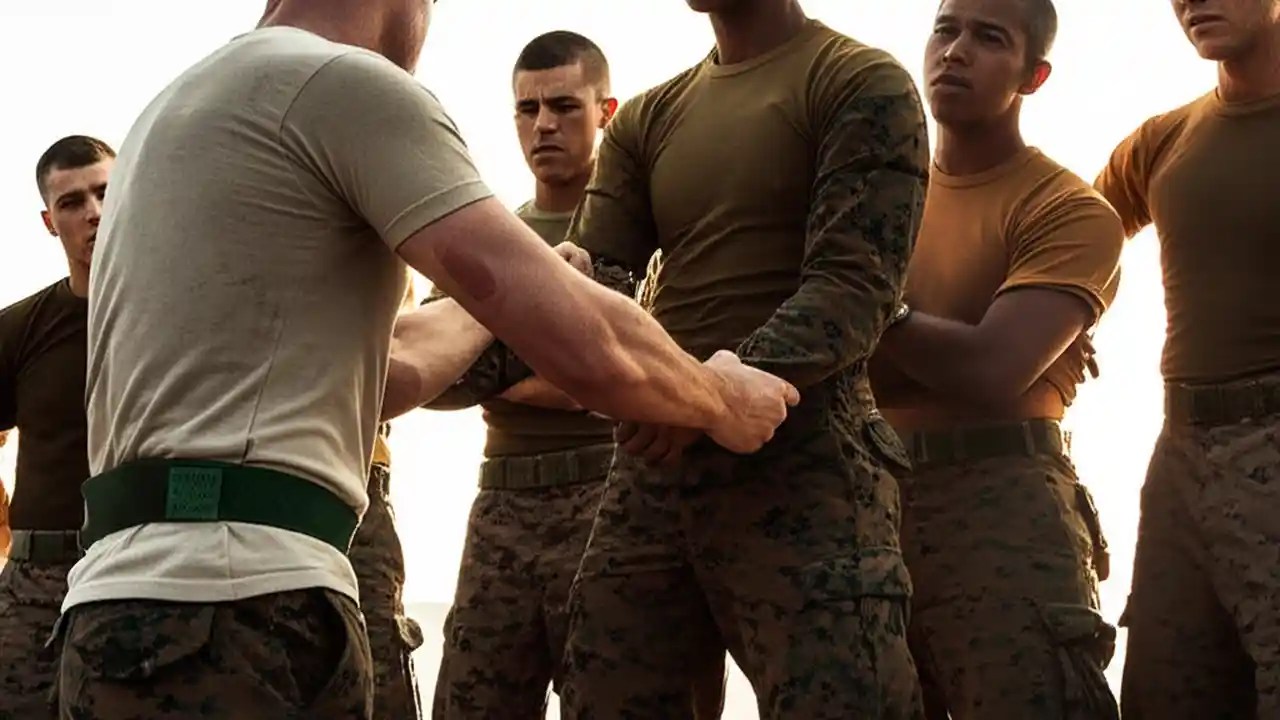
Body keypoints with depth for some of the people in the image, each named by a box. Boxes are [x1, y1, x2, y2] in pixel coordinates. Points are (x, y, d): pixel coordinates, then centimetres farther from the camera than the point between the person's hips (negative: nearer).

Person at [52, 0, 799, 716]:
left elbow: (380, 371, 28)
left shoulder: (187, 100, 23)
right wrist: (722, 401, 9)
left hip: (137, 596, 9)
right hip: (236, 609, -9)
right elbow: (589, 352, -11)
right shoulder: (346, 81, -4)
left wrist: (522, 280, 44)